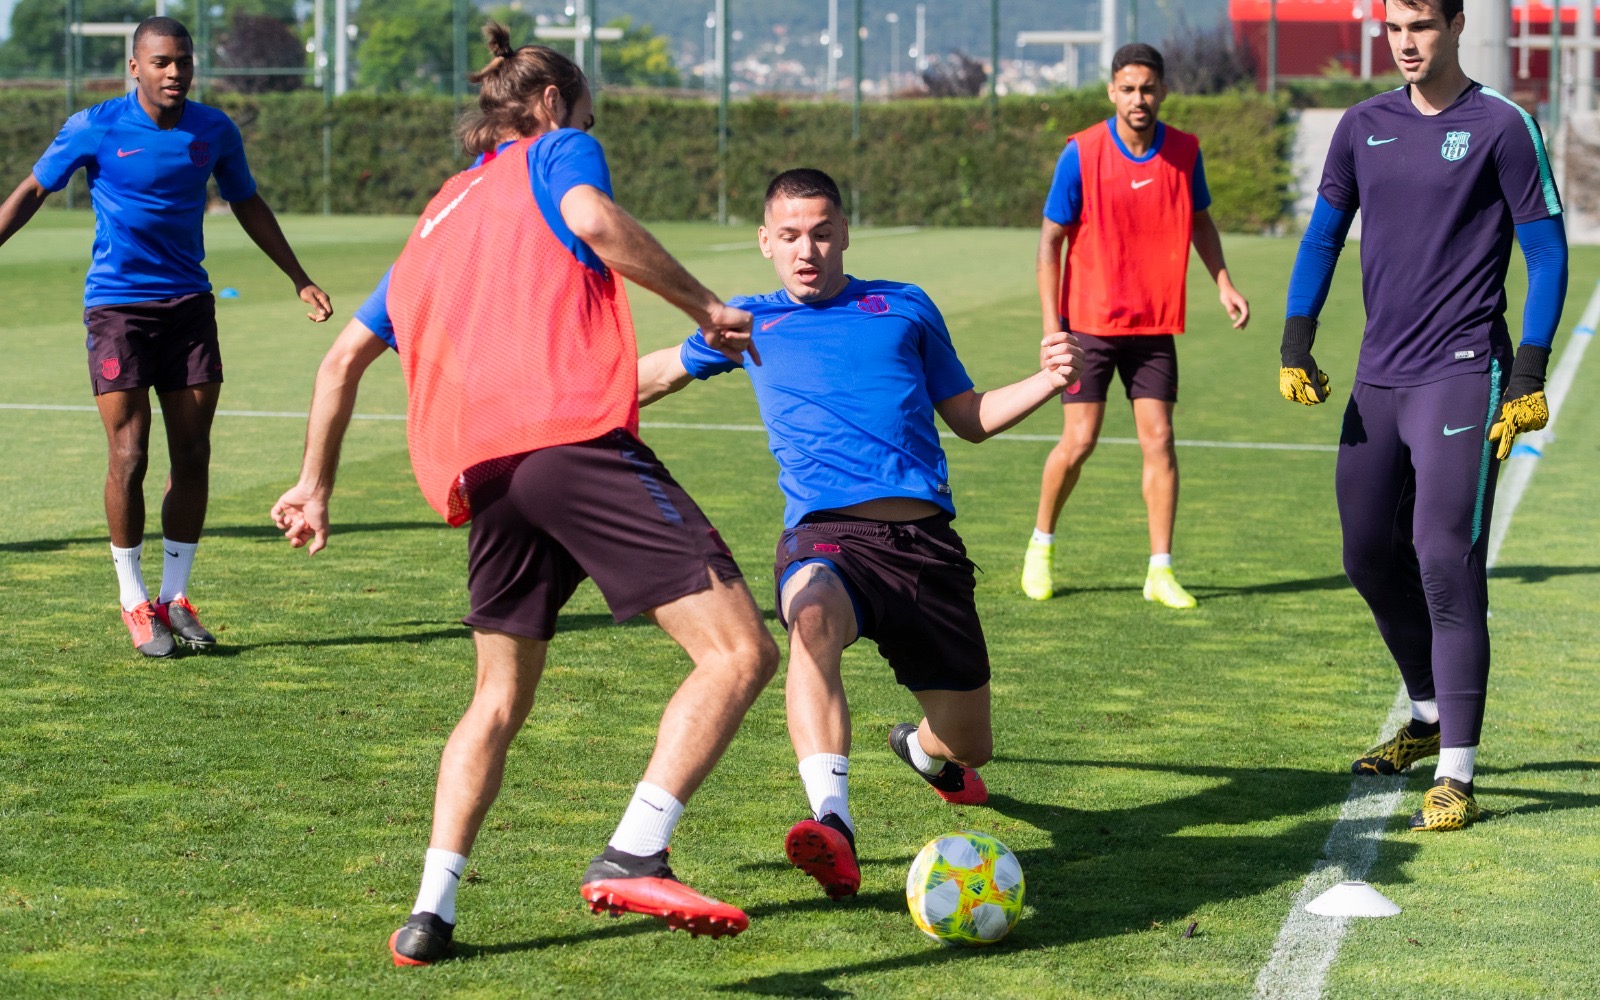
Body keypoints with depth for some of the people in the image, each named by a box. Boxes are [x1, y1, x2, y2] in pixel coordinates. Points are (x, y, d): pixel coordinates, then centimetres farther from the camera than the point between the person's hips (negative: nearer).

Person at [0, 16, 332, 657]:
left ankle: (174, 599, 14)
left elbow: (247, 204, 18)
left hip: (188, 304, 4)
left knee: (192, 457, 2)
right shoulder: (95, 128, -7)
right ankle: (134, 604, 5)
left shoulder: (215, 131, 3)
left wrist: (299, 280, 21)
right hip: (116, 305, -4)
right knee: (129, 459, -8)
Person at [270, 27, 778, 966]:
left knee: (501, 701, 23)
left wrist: (316, 484, 46)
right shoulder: (558, 151, 15)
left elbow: (345, 360, 37)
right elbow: (594, 218, -10)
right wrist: (704, 306, -3)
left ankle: (431, 913, 12)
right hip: (577, 436, -7)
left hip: (481, 478, 7)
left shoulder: (438, 216, 33)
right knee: (740, 651, -12)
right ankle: (634, 857, -27)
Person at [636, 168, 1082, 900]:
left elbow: (969, 419, 24)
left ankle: (924, 748, 44)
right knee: (813, 618, -40)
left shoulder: (905, 308, 19)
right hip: (826, 534, -2)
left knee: (966, 748, 3)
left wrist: (1049, 381, 8)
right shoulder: (751, 322, 19)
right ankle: (833, 825, -53)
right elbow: (655, 375, 35)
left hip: (925, 537, 2)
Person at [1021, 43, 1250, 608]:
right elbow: (1051, 240, -5)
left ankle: (1161, 571, 2)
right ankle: (1041, 546, 21)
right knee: (1079, 441, -2)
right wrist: (1051, 324, -10)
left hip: (1154, 326, 3)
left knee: (1159, 440, -3)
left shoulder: (1184, 152, -1)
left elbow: (1200, 221, 16)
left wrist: (1223, 283, 3)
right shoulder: (1081, 153, -10)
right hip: (1090, 322, -2)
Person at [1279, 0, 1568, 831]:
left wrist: (1529, 379, -10)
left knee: (1446, 563, -12)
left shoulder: (1500, 126, -5)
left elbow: (1546, 255, -4)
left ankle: (1457, 776, -9)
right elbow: (1322, 238, 17)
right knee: (1371, 558, 12)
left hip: (1461, 378, -6)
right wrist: (1296, 345, 5)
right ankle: (1428, 717, 34)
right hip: (1378, 379, 6)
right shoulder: (1364, 126, 10)